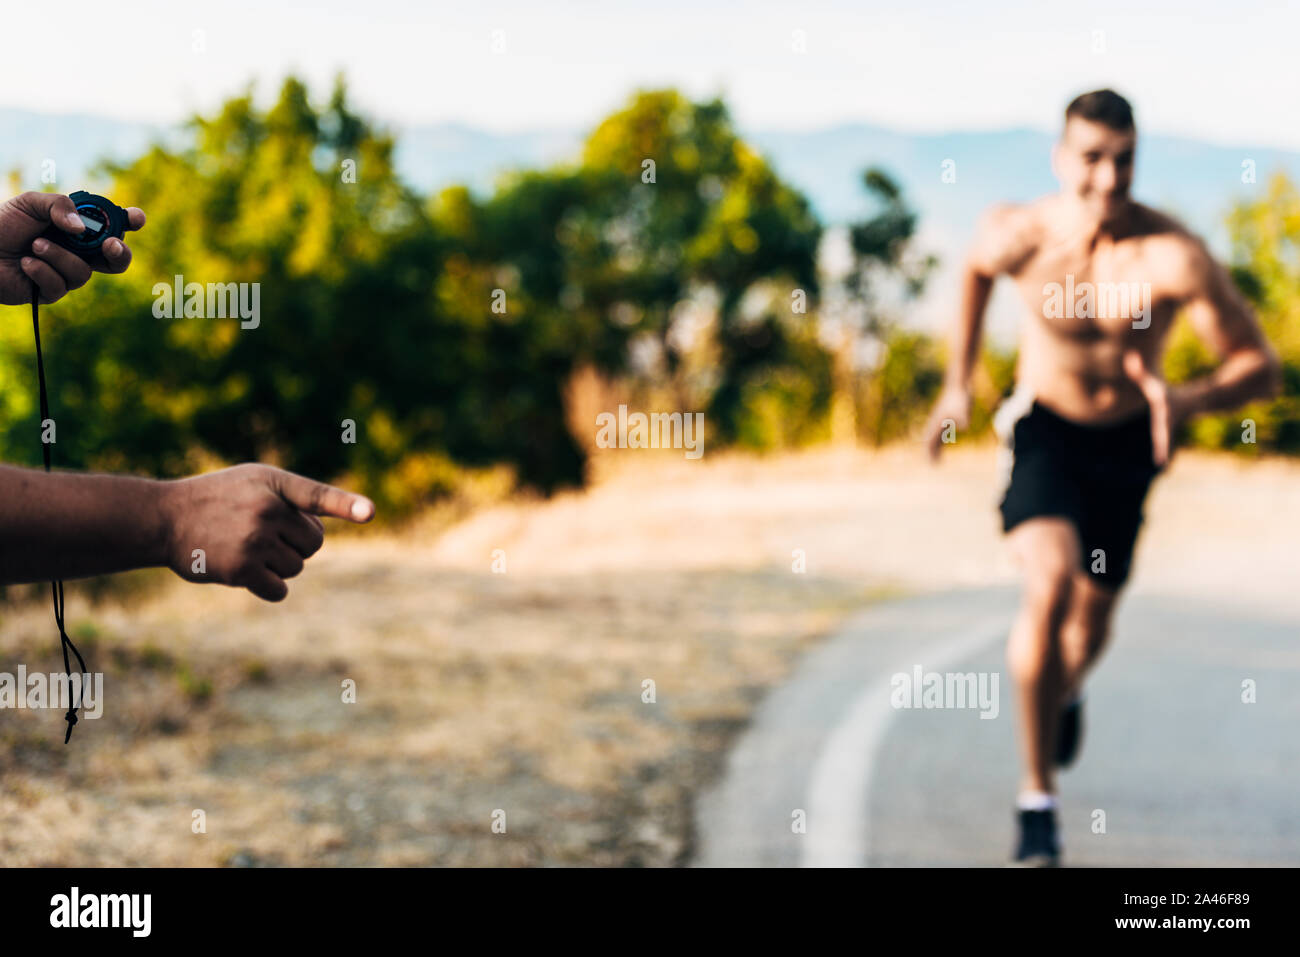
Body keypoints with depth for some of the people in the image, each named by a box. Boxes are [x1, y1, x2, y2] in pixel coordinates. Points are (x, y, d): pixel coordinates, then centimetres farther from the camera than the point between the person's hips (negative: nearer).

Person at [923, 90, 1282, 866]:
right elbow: (976, 270, 7)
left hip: (1127, 442, 1)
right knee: (1051, 583, -25)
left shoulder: (1175, 257, -28)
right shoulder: (1018, 236, -20)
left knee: (1093, 617, 16)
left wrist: (1188, 399, -45)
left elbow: (1262, 367, -26)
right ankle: (1037, 798, -13)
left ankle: (1064, 689, 57)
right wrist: (958, 382, 7)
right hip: (1042, 426, -1)